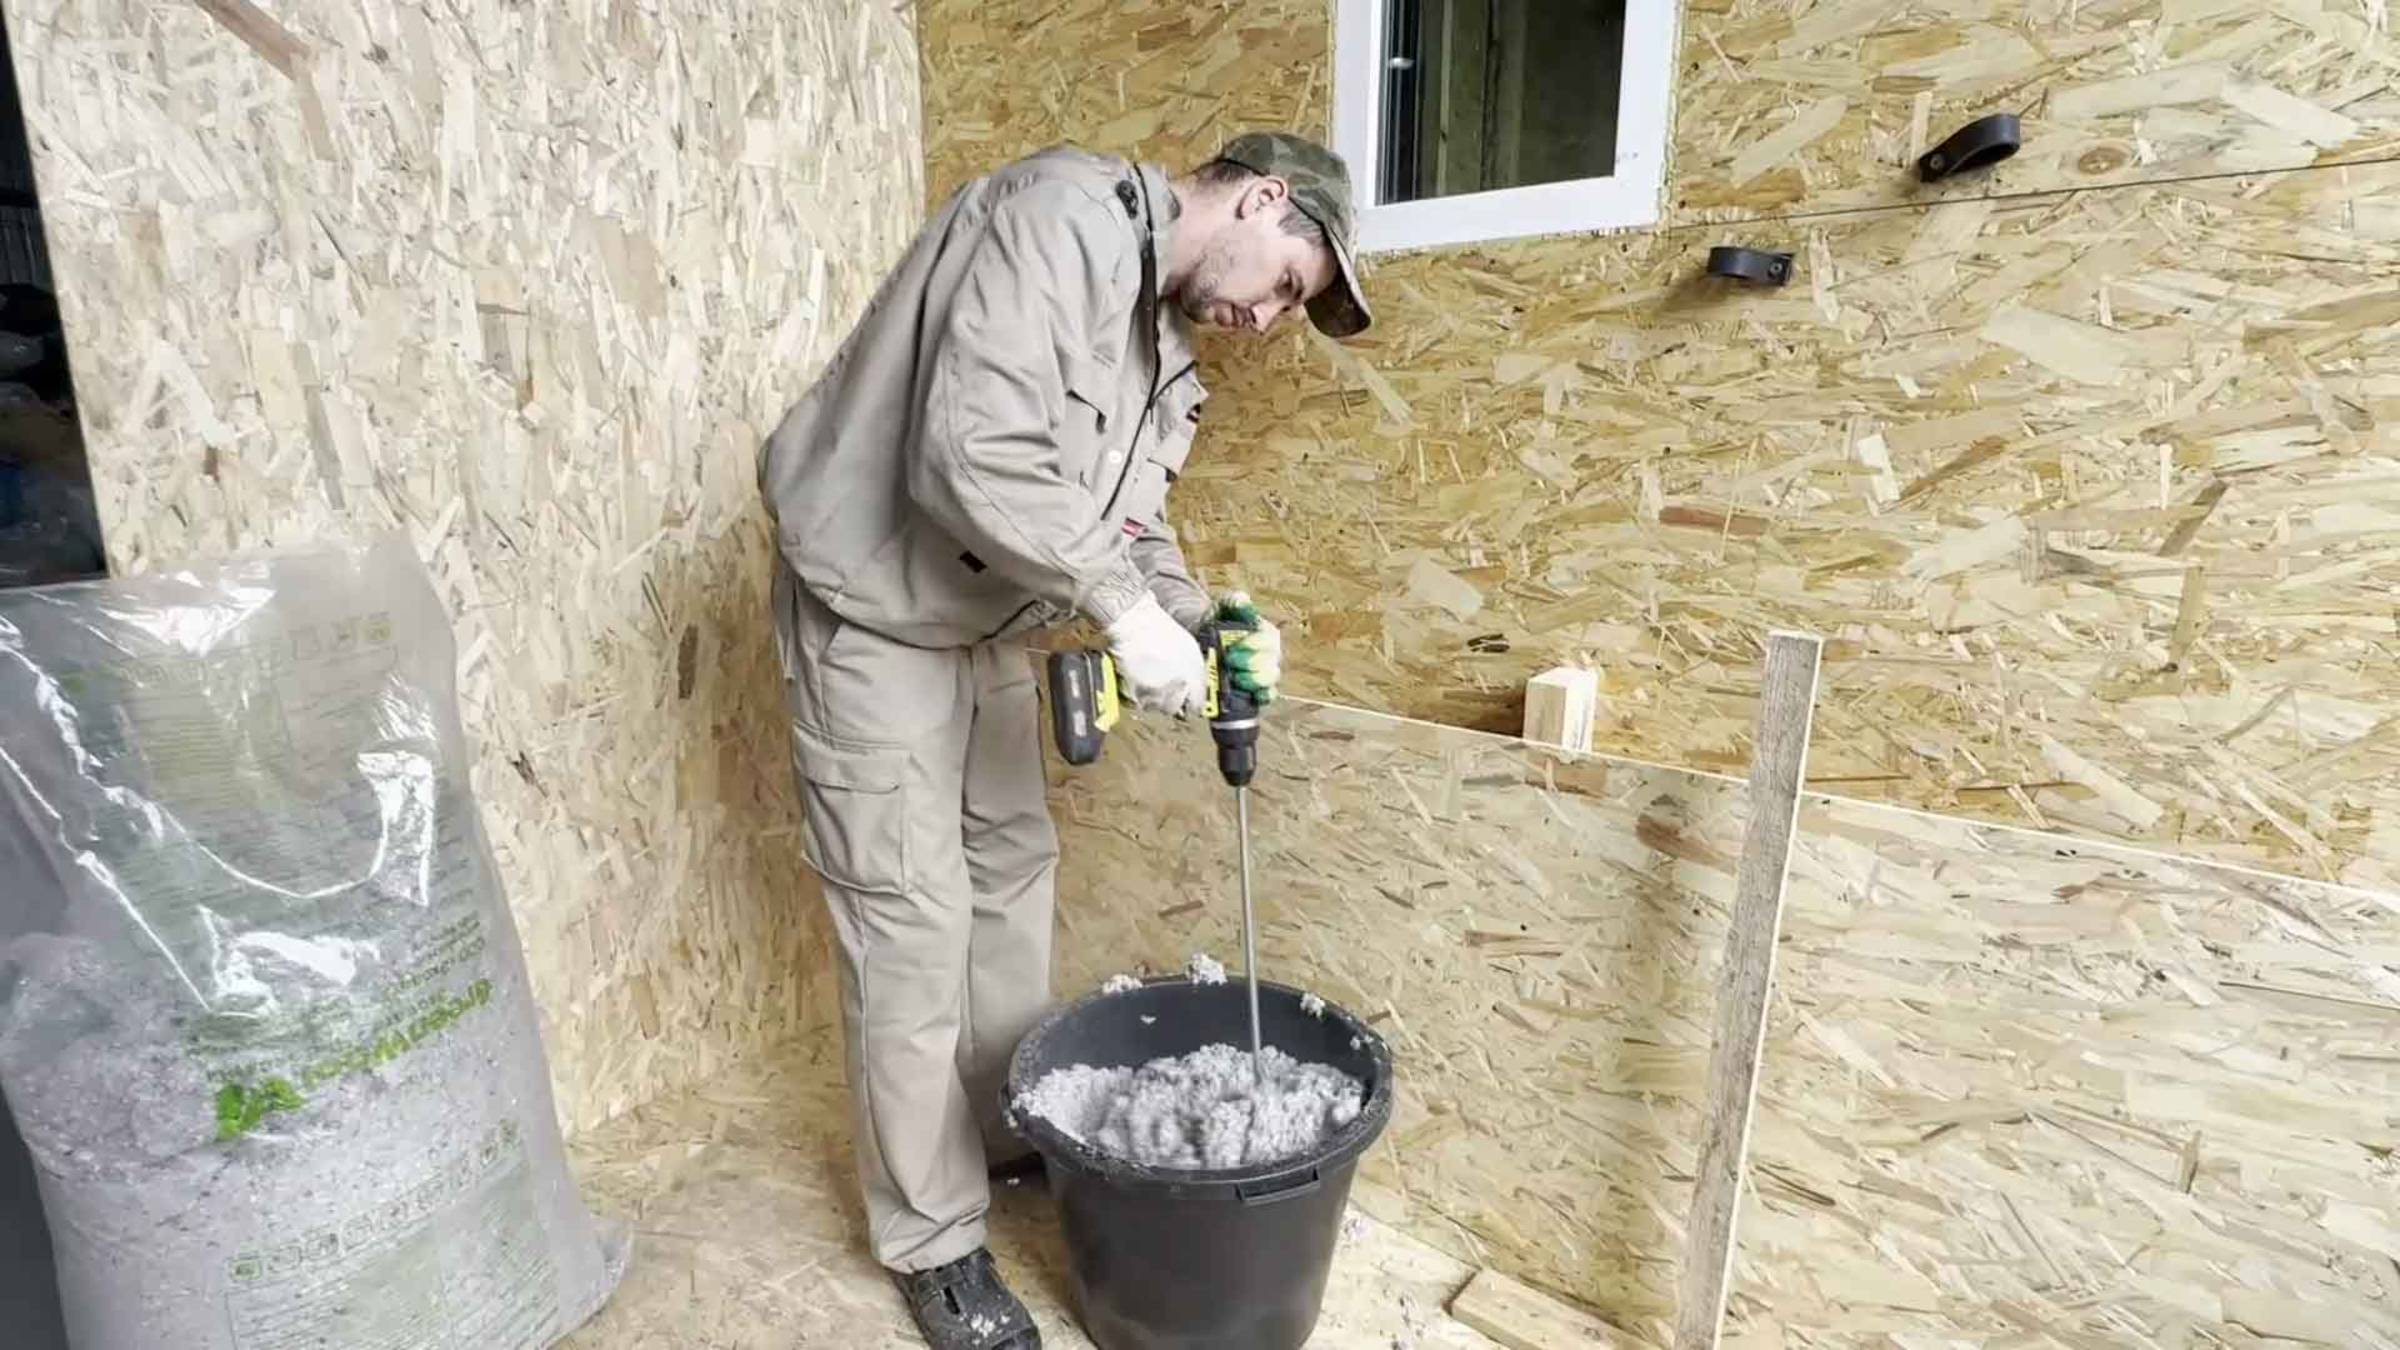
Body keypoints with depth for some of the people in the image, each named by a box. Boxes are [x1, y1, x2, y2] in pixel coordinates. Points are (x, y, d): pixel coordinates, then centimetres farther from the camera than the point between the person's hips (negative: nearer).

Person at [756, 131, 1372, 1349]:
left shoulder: (1163, 349, 9)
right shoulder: (1065, 213, -20)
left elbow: (1132, 525, 8)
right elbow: (975, 452, -32)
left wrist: (1205, 623, -10)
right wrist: (1124, 609, -27)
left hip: (983, 625, 9)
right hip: (875, 615, -9)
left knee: (1012, 871, 16)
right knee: (913, 925, -2)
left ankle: (1017, 1136, 36)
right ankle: (932, 1241, 17)